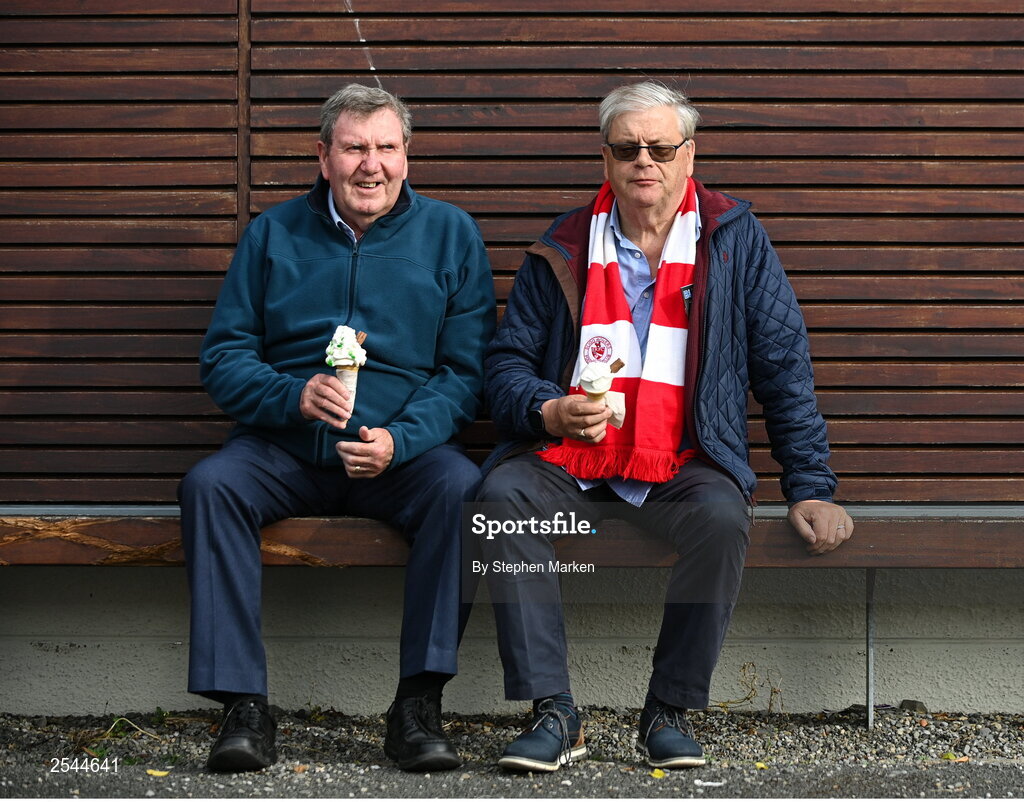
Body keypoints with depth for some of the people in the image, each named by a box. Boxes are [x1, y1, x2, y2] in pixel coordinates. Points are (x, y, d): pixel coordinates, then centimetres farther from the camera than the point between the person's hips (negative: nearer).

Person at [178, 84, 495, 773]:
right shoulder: (274, 234, 10)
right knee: (210, 484, -28)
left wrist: (398, 440, -17)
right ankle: (244, 706, -27)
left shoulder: (450, 234, 7)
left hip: (405, 450, -1)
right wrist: (294, 397, -15)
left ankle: (419, 704, -25)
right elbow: (223, 358, 6)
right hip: (286, 451, 1)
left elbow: (467, 371, 1)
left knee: (461, 488, -32)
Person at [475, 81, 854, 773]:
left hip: (684, 465, -1)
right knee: (503, 496, -30)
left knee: (723, 518, -34)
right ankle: (554, 715, -26)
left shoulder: (735, 241, 6)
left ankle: (670, 712, -17)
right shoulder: (563, 249, 9)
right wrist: (548, 411, -13)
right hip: (566, 461, 1)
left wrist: (812, 488, -1)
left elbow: (784, 370, 6)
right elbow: (506, 363, 10)